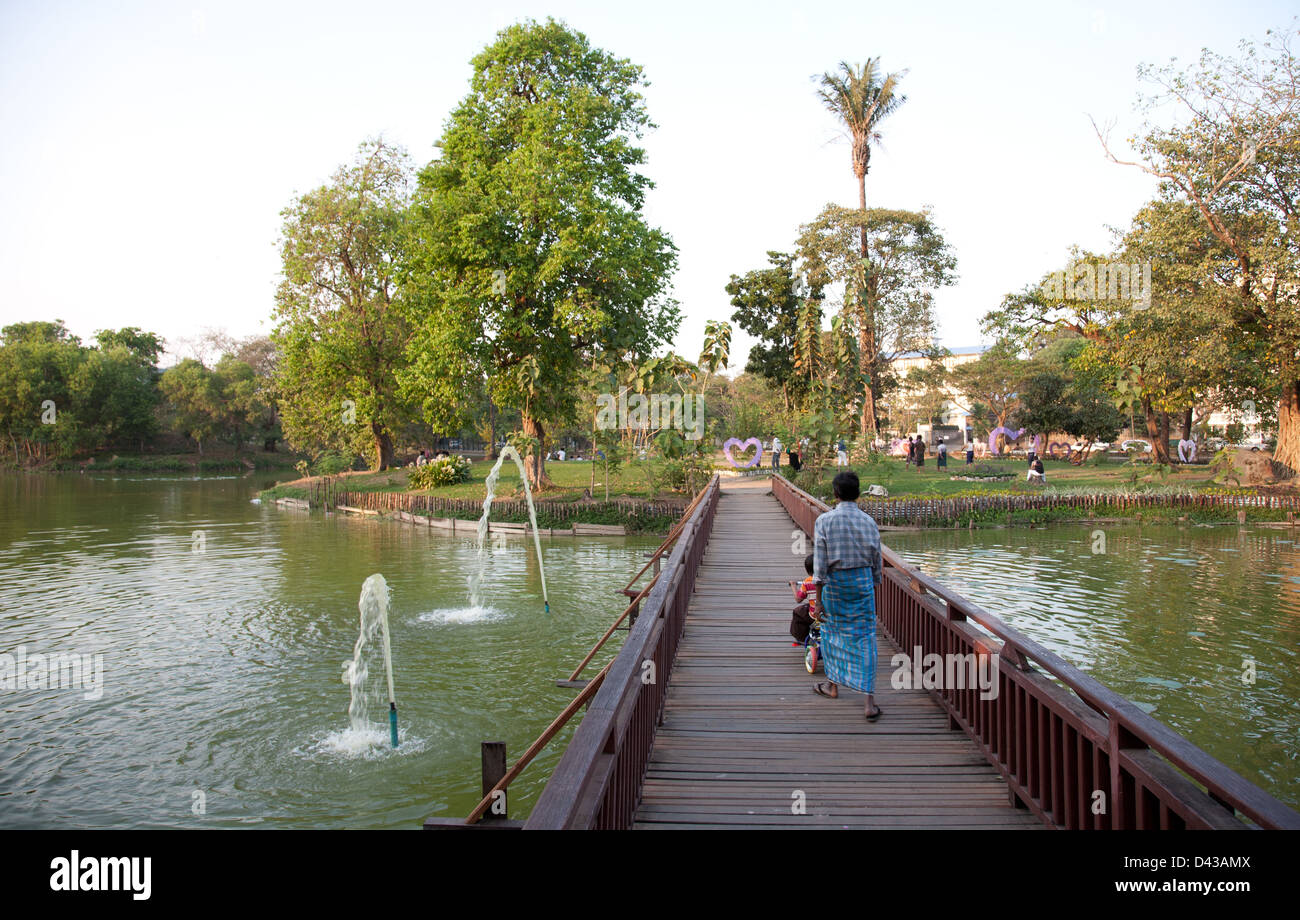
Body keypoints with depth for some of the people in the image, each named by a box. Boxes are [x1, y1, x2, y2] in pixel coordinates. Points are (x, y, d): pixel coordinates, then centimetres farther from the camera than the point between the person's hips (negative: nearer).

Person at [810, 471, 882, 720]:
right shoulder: (869, 521, -2)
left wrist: (818, 598, -3)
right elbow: (876, 561, 6)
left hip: (834, 581, -1)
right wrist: (875, 588, 20)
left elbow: (820, 563, -10)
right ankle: (869, 702, -2)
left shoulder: (824, 521, -10)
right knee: (864, 637, 2)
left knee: (831, 632, 19)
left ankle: (833, 685, 35)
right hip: (863, 581, 1)